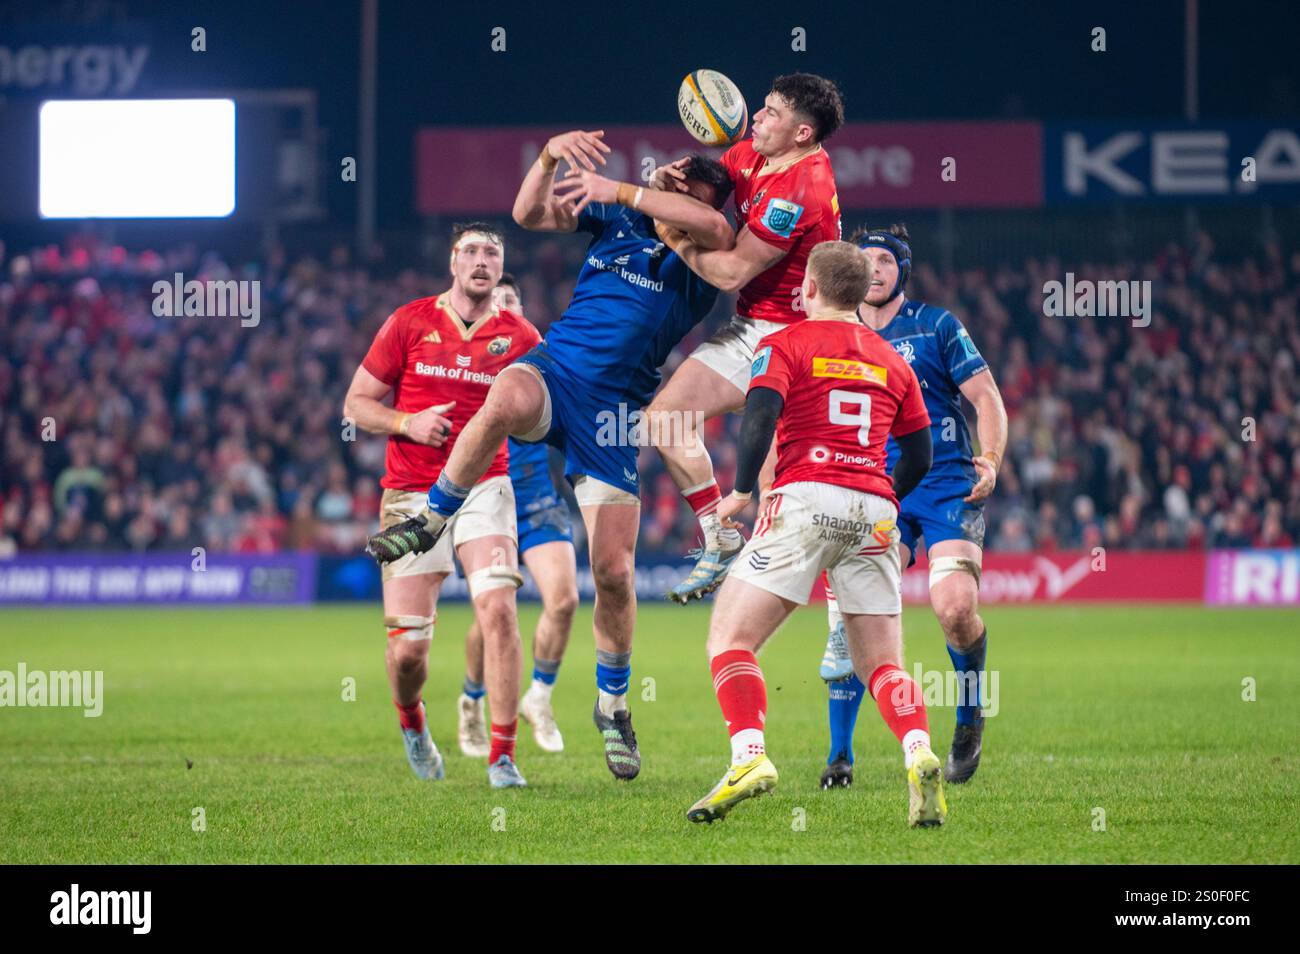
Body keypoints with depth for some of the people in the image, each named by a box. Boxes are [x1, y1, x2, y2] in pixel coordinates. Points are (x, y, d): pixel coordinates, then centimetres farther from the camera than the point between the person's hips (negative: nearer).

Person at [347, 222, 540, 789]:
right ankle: (410, 720, 33)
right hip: (411, 495, 0)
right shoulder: (410, 323, 3)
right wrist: (407, 423, -11)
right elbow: (356, 404, 7)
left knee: (497, 607, -23)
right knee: (409, 645, -4)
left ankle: (502, 756, -15)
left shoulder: (520, 337, 5)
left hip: (484, 487, 0)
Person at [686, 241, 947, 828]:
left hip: (806, 497, -5)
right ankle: (919, 755, -19)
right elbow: (919, 458, 21)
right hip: (874, 513, 5)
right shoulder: (890, 360, 21)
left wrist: (740, 491, 0)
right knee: (881, 664, 7)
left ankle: (749, 756, -22)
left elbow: (759, 415, -10)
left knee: (730, 638, -2)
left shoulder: (786, 344, 7)